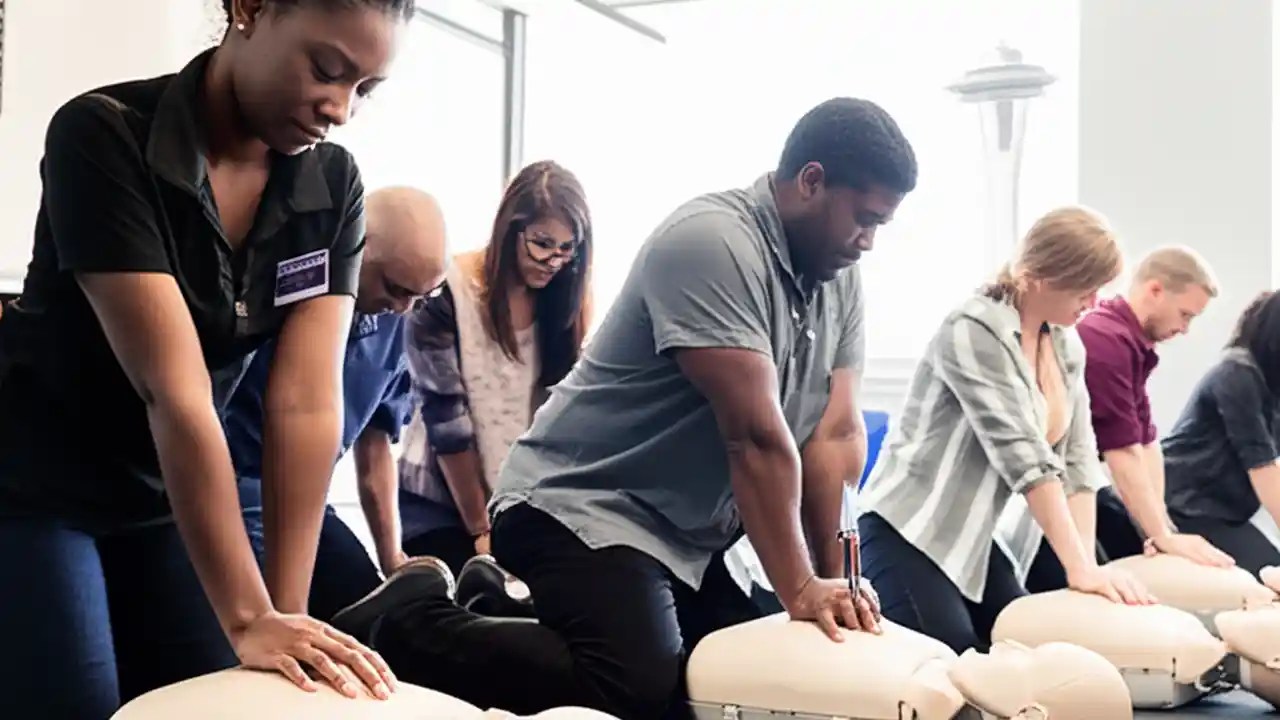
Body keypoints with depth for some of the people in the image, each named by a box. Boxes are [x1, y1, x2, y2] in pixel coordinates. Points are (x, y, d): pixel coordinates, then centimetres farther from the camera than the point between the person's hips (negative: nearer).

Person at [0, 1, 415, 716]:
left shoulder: (334, 185, -10)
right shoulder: (104, 137, -25)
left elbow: (307, 402, -16)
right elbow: (172, 391, -30)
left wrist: (288, 609, -22)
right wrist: (251, 619, -32)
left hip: (166, 495, 5)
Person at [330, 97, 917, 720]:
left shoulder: (839, 277, 7)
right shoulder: (713, 242, -21)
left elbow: (836, 431, 1)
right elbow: (755, 435, -24)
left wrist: (834, 575, -6)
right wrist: (800, 589, -21)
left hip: (687, 532, 10)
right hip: (585, 505, -10)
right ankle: (408, 624, -6)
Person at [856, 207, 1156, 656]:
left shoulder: (1066, 344, 7)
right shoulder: (974, 331, -18)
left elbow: (1077, 456, 2)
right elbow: (1023, 453, -24)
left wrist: (1087, 563, -9)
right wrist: (1078, 566, -27)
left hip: (979, 539, 8)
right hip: (909, 532, -8)